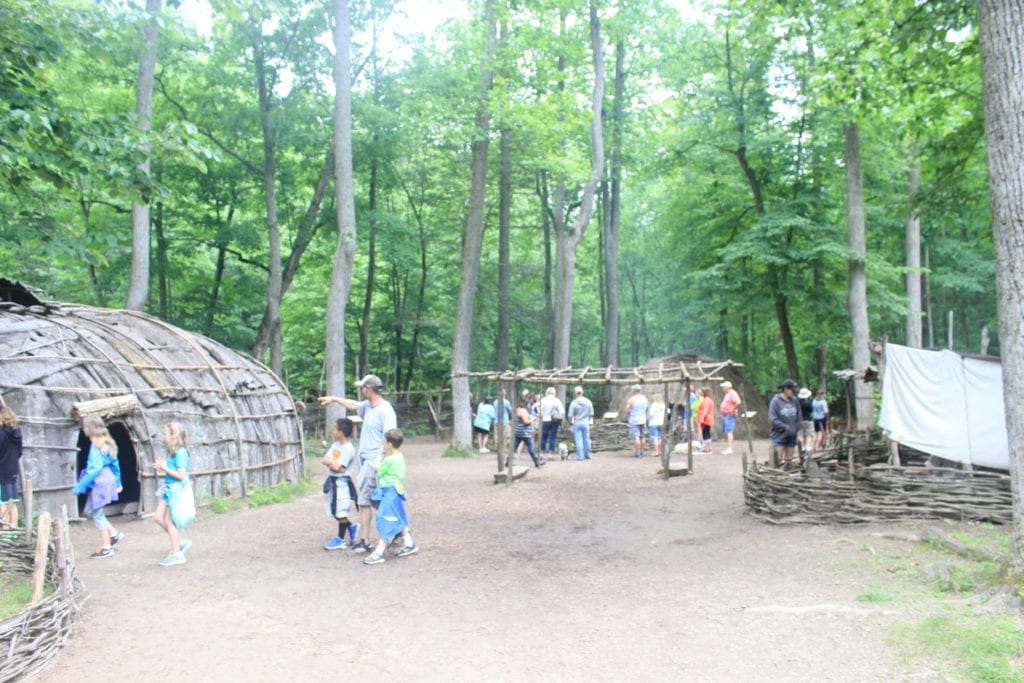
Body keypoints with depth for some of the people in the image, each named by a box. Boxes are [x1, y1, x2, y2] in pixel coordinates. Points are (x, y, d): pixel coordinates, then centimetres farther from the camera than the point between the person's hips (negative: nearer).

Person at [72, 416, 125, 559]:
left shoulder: (96, 446, -19)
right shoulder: (106, 444, 9)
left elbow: (95, 469, -23)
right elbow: (115, 463, 15)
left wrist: (80, 486, -19)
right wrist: (118, 482, 22)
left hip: (100, 483, -10)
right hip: (107, 481, 10)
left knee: (97, 514, 2)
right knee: (90, 510, 21)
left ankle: (106, 548, 10)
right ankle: (114, 534, 21)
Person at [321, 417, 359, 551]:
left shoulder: (348, 449, -18)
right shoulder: (336, 445, 9)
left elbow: (337, 467, -23)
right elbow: (324, 459, 4)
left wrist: (330, 462, -7)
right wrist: (333, 464, -14)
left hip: (342, 483, -9)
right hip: (333, 481, 9)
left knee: (340, 512, 0)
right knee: (334, 511, 15)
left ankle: (340, 540, 11)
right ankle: (351, 526, 32)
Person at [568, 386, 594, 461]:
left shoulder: (574, 403, -12)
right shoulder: (588, 402, -2)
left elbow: (570, 416, -10)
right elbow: (591, 414, 4)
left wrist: (572, 420, 9)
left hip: (577, 423, -3)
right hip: (586, 423, 3)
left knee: (578, 440, 0)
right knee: (586, 439, 12)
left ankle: (580, 456, 0)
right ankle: (587, 455, 19)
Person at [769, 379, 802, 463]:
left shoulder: (795, 401, 2)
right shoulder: (776, 401, -10)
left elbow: (799, 417, 11)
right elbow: (772, 420, -12)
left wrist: (796, 429, -3)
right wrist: (786, 428, -14)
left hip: (792, 436, 4)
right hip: (779, 435, -4)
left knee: (789, 459, 9)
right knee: (778, 460, -6)